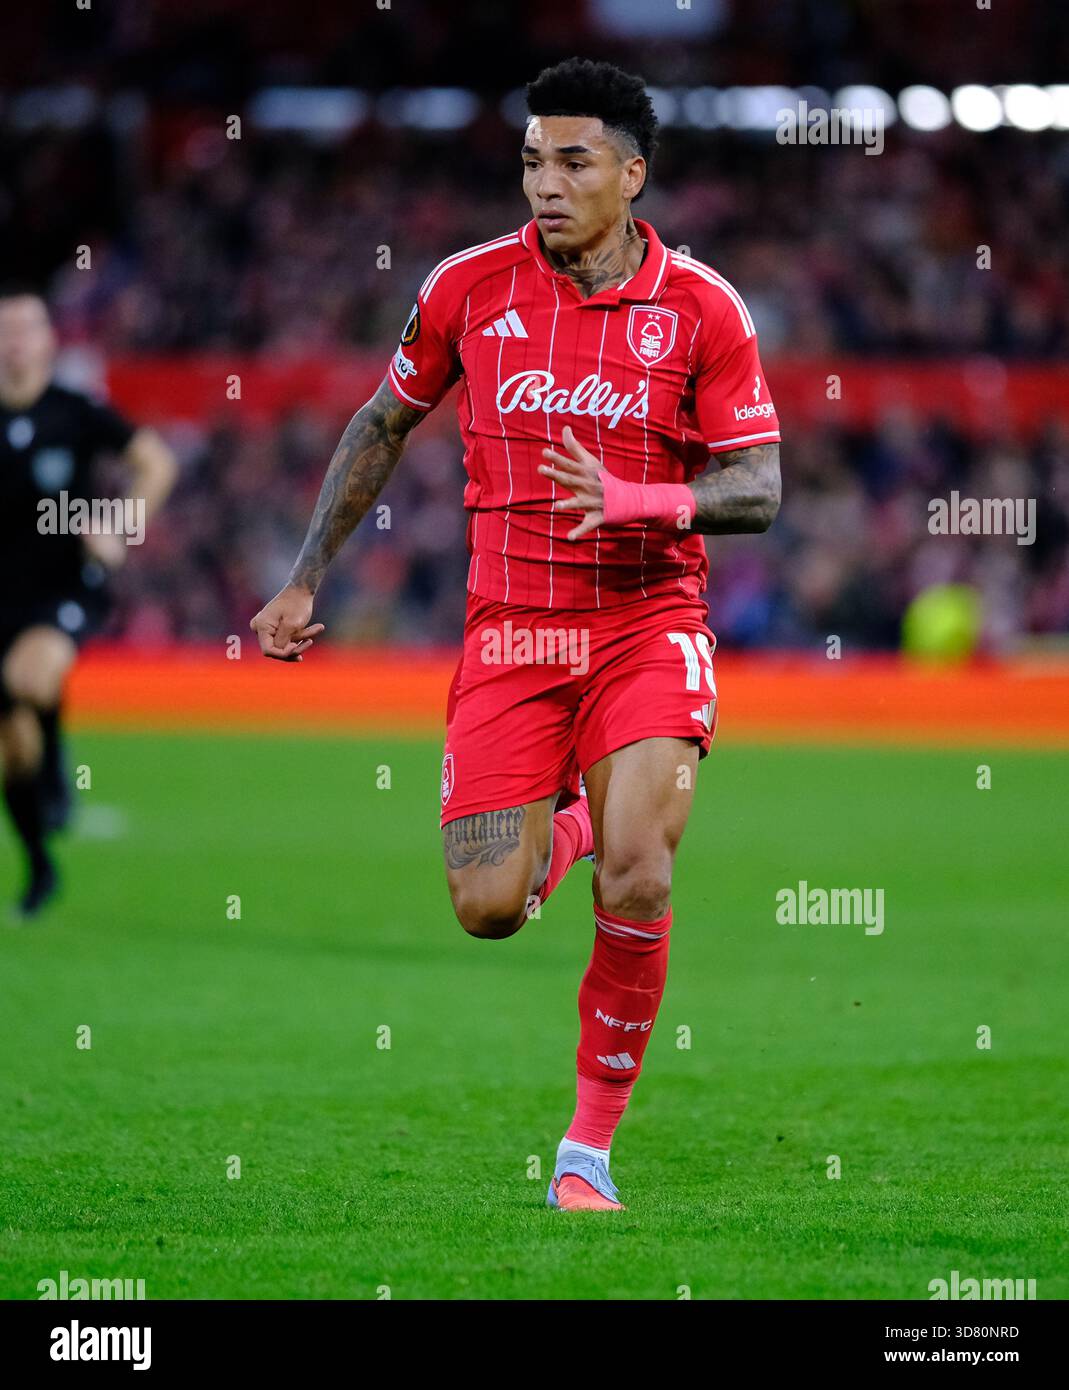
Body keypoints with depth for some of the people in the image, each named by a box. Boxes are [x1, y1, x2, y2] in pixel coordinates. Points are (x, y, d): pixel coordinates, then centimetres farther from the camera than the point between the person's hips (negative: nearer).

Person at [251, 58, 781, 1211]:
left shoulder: (702, 309, -4)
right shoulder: (469, 286, 0)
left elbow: (757, 489, -4)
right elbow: (383, 427, 14)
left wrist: (640, 501, -23)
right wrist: (305, 581, 12)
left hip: (647, 619, -1)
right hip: (509, 628, 1)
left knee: (637, 880, -18)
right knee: (487, 909, -9)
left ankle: (589, 1147, 0)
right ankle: (565, 827, 31)